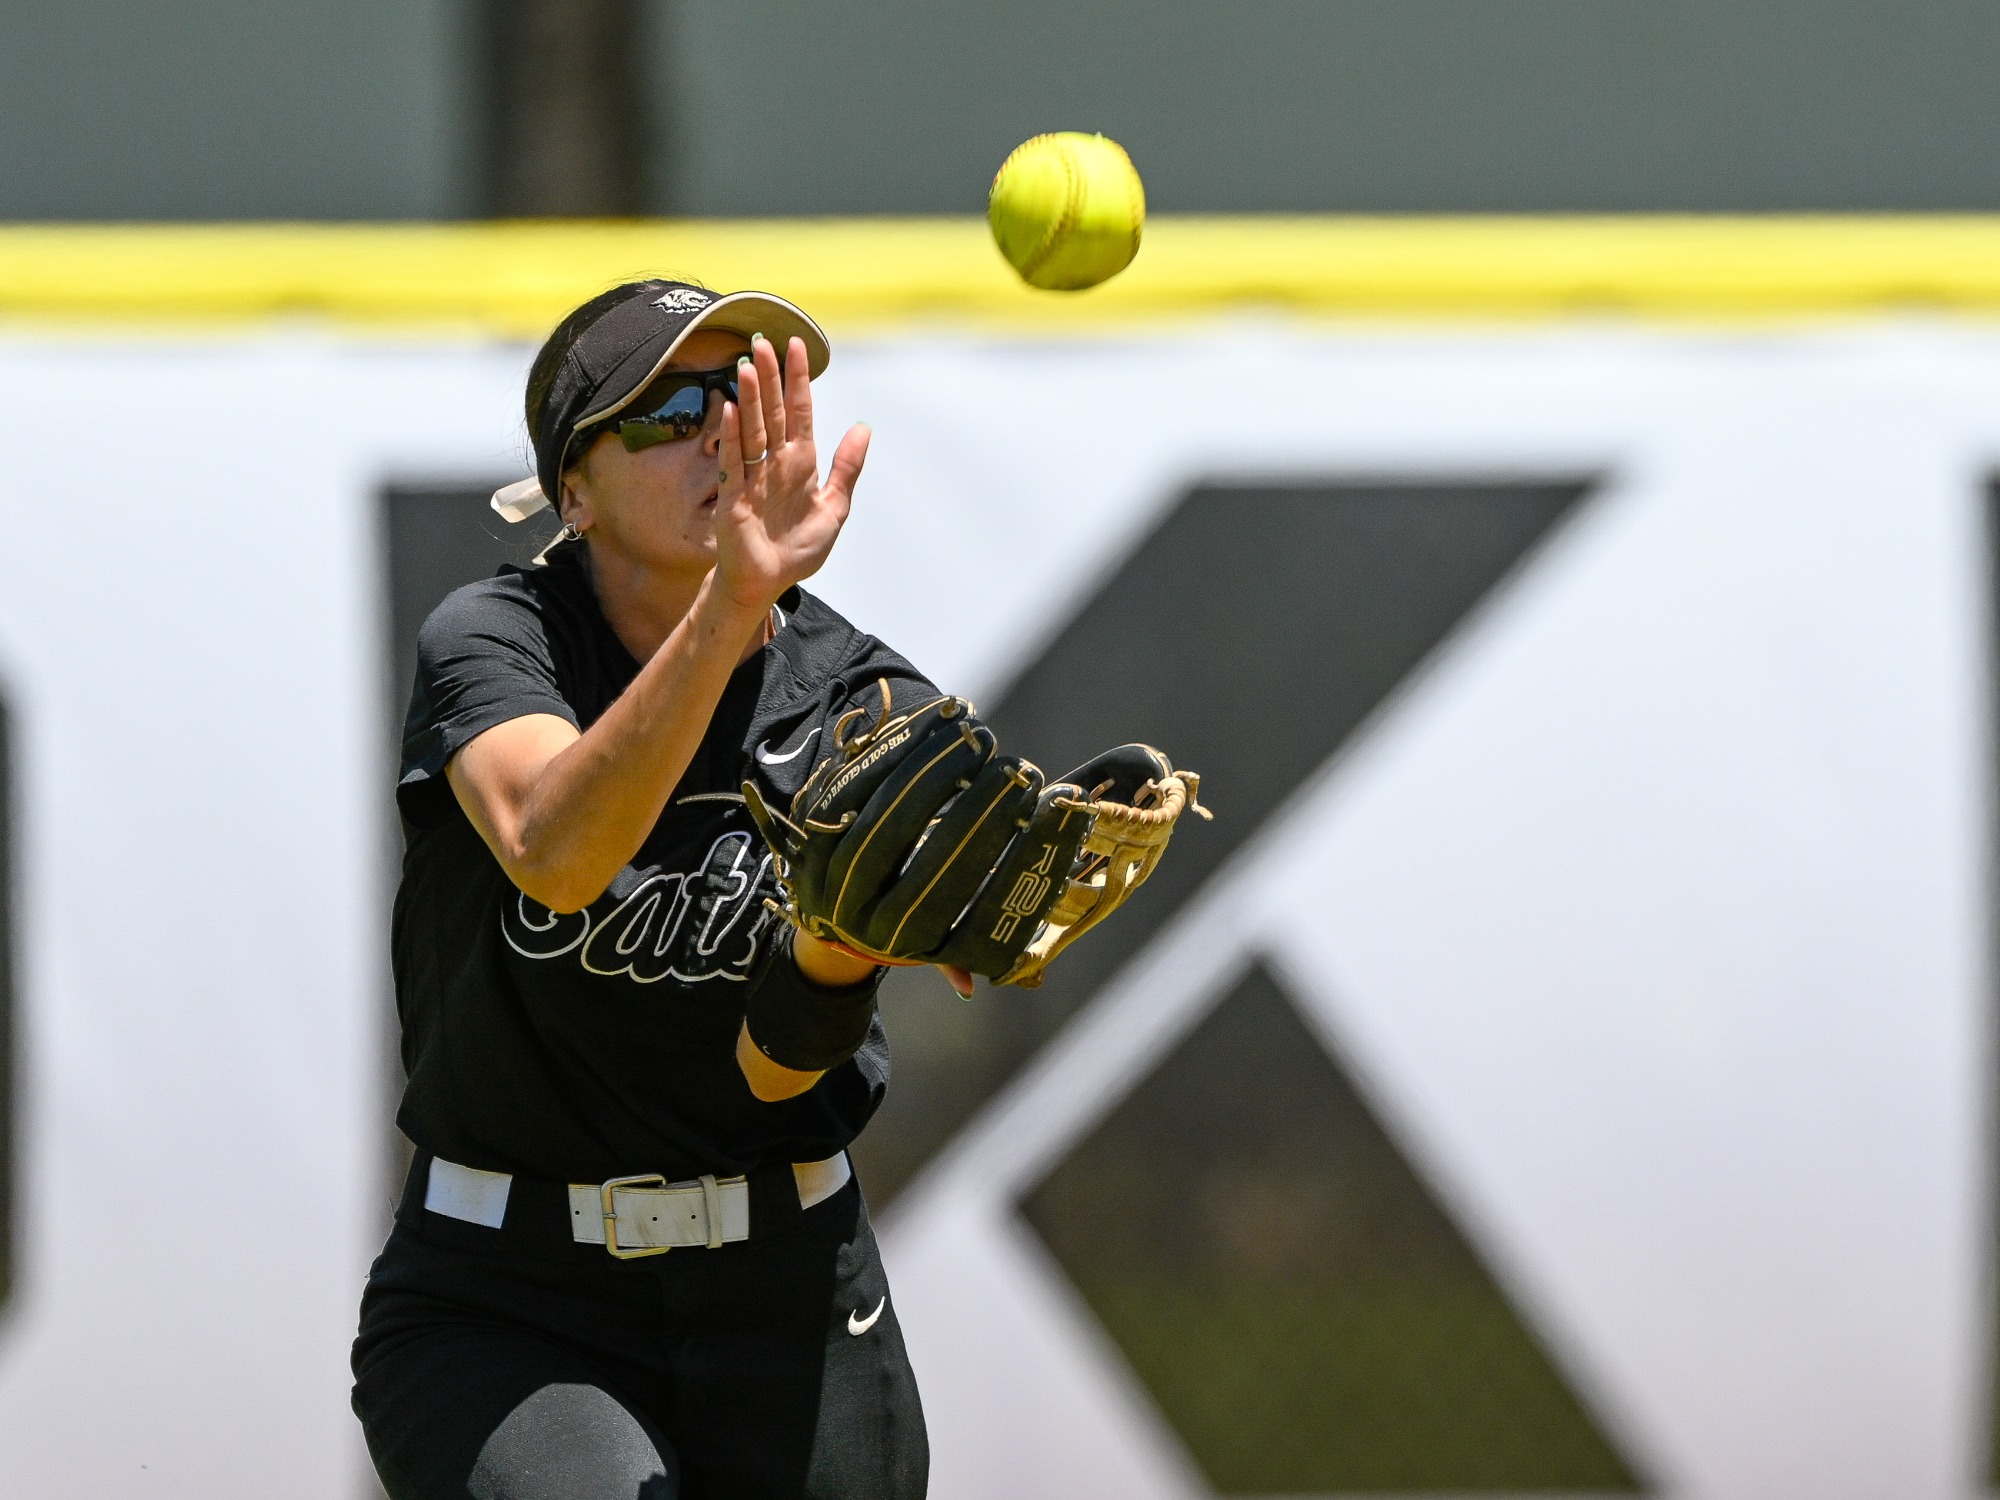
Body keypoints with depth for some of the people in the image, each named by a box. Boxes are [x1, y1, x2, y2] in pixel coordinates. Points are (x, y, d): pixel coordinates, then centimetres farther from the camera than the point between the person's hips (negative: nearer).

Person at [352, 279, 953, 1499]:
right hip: (499, 1306, -3)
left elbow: (775, 1067, -13)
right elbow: (552, 850, -33)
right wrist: (730, 605, -45)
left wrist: (845, 938, -36)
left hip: (785, 1299, 3)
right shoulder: (492, 642, -9)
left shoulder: (870, 708, -3)